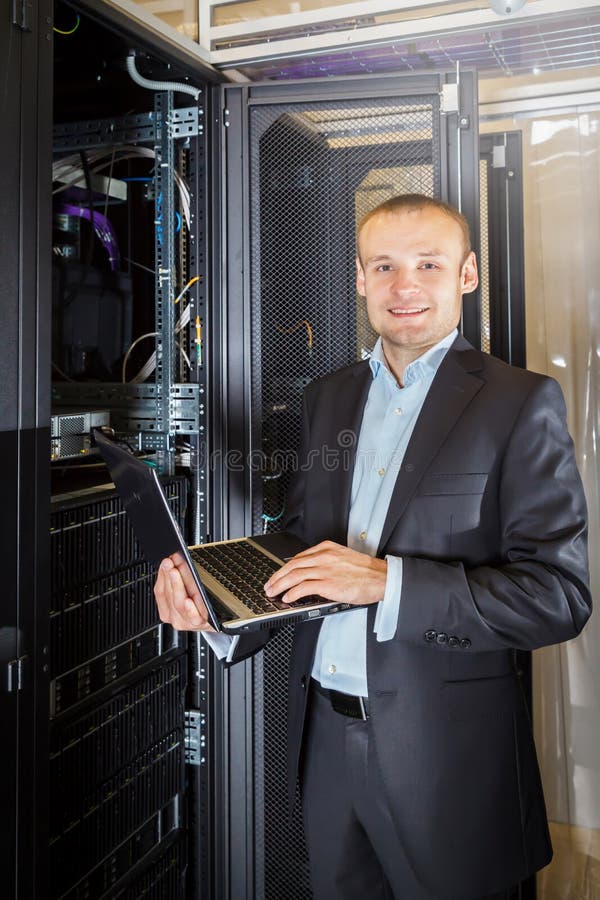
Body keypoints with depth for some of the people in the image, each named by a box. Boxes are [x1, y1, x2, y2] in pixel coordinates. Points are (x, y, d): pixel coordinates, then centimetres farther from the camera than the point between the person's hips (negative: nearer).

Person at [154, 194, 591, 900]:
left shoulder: (521, 402, -11)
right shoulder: (328, 396, 6)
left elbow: (560, 595, -16)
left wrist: (387, 581, -25)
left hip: (442, 751, -4)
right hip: (325, 733, 5)